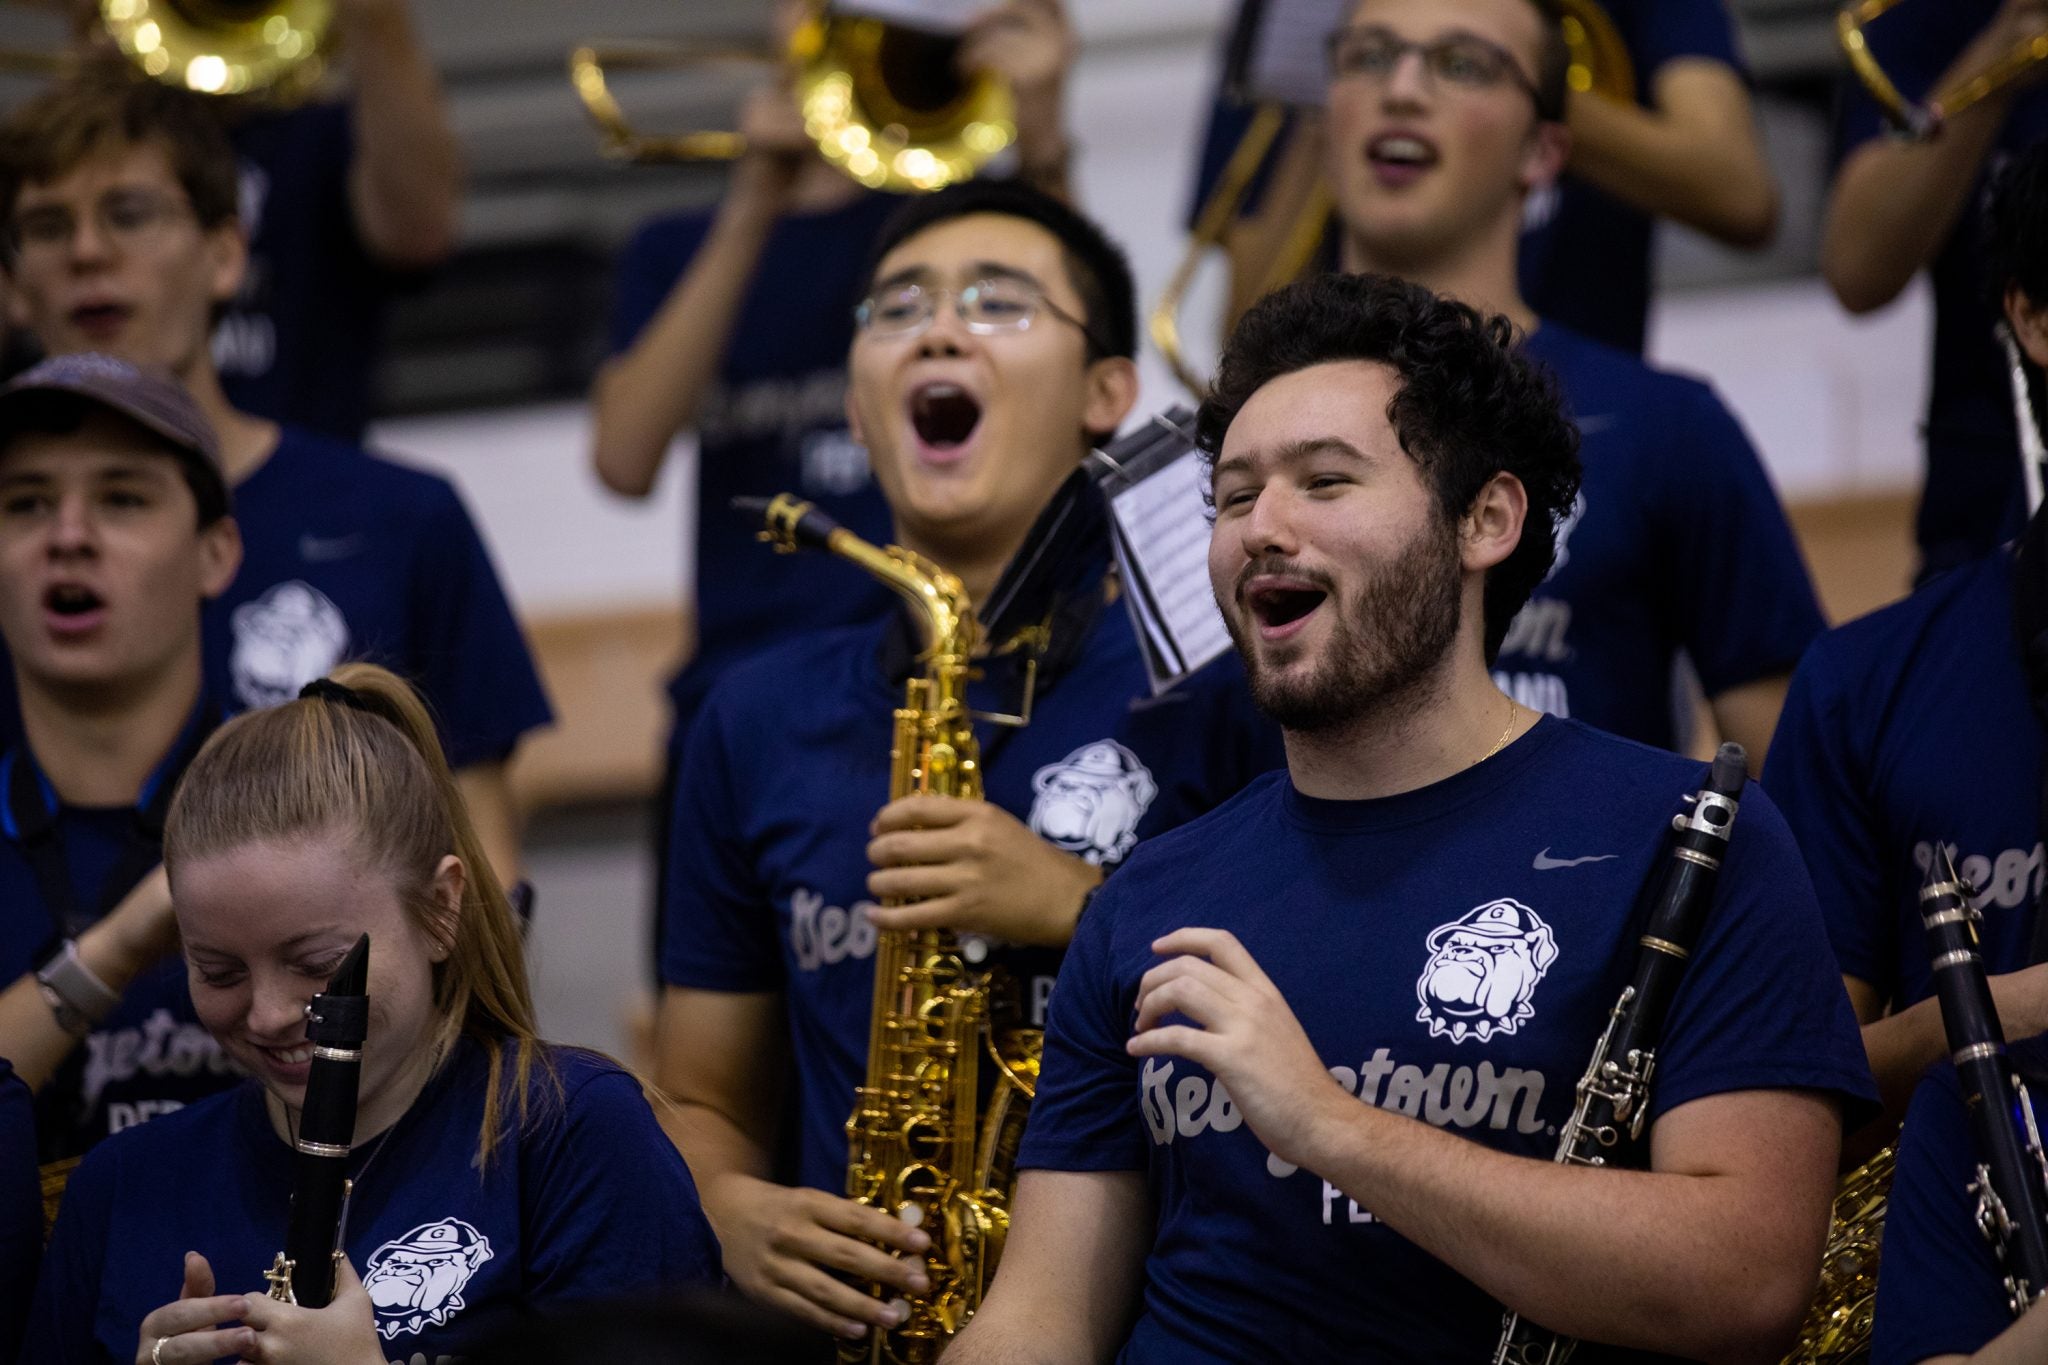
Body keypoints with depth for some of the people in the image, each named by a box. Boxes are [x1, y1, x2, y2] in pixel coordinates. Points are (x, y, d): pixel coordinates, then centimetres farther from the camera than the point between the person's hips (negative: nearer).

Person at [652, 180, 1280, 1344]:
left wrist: (1079, 906, -11)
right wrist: (738, 1217, 0)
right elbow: (704, 1105, 22)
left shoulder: (1223, 683, 3)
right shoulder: (764, 723, 17)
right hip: (860, 1326, 5)